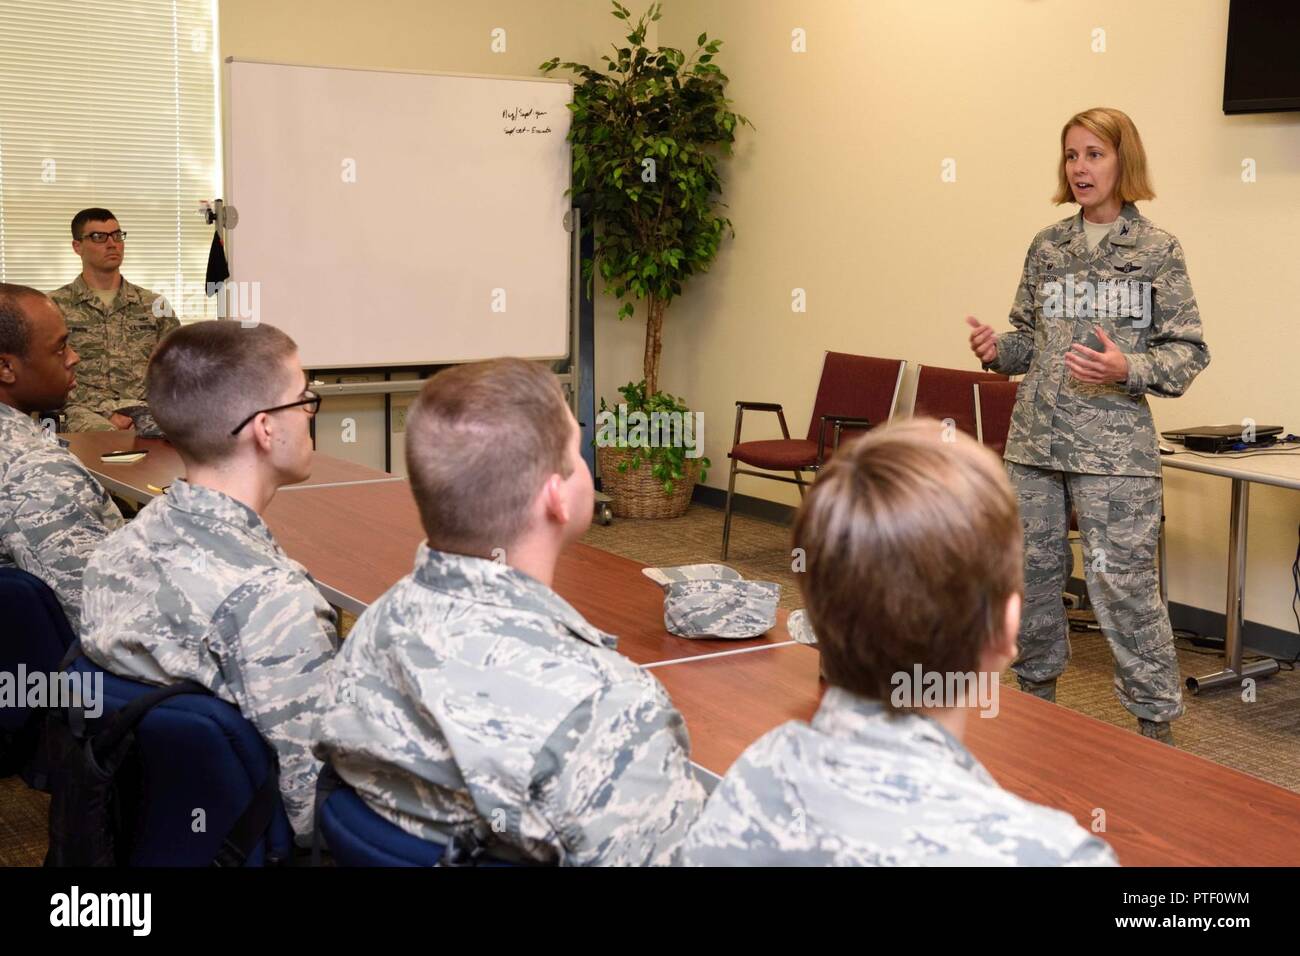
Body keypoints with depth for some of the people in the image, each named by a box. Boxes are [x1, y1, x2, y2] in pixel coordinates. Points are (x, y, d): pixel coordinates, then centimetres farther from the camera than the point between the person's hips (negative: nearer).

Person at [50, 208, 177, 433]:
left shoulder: (154, 304, 20)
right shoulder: (56, 306, 10)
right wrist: (106, 413, -11)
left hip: (146, 406, 3)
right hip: (87, 409, -3)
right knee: (106, 433, -40)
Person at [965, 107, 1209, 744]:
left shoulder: (1156, 250, -1)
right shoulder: (1046, 247, 11)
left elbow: (1189, 351, -2)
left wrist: (1128, 369, -19)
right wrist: (996, 350, -4)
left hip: (1113, 447, -5)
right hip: (1034, 441, 5)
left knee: (1122, 584, -6)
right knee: (1032, 572, 13)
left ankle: (1156, 725, 8)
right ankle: (1038, 693, 31)